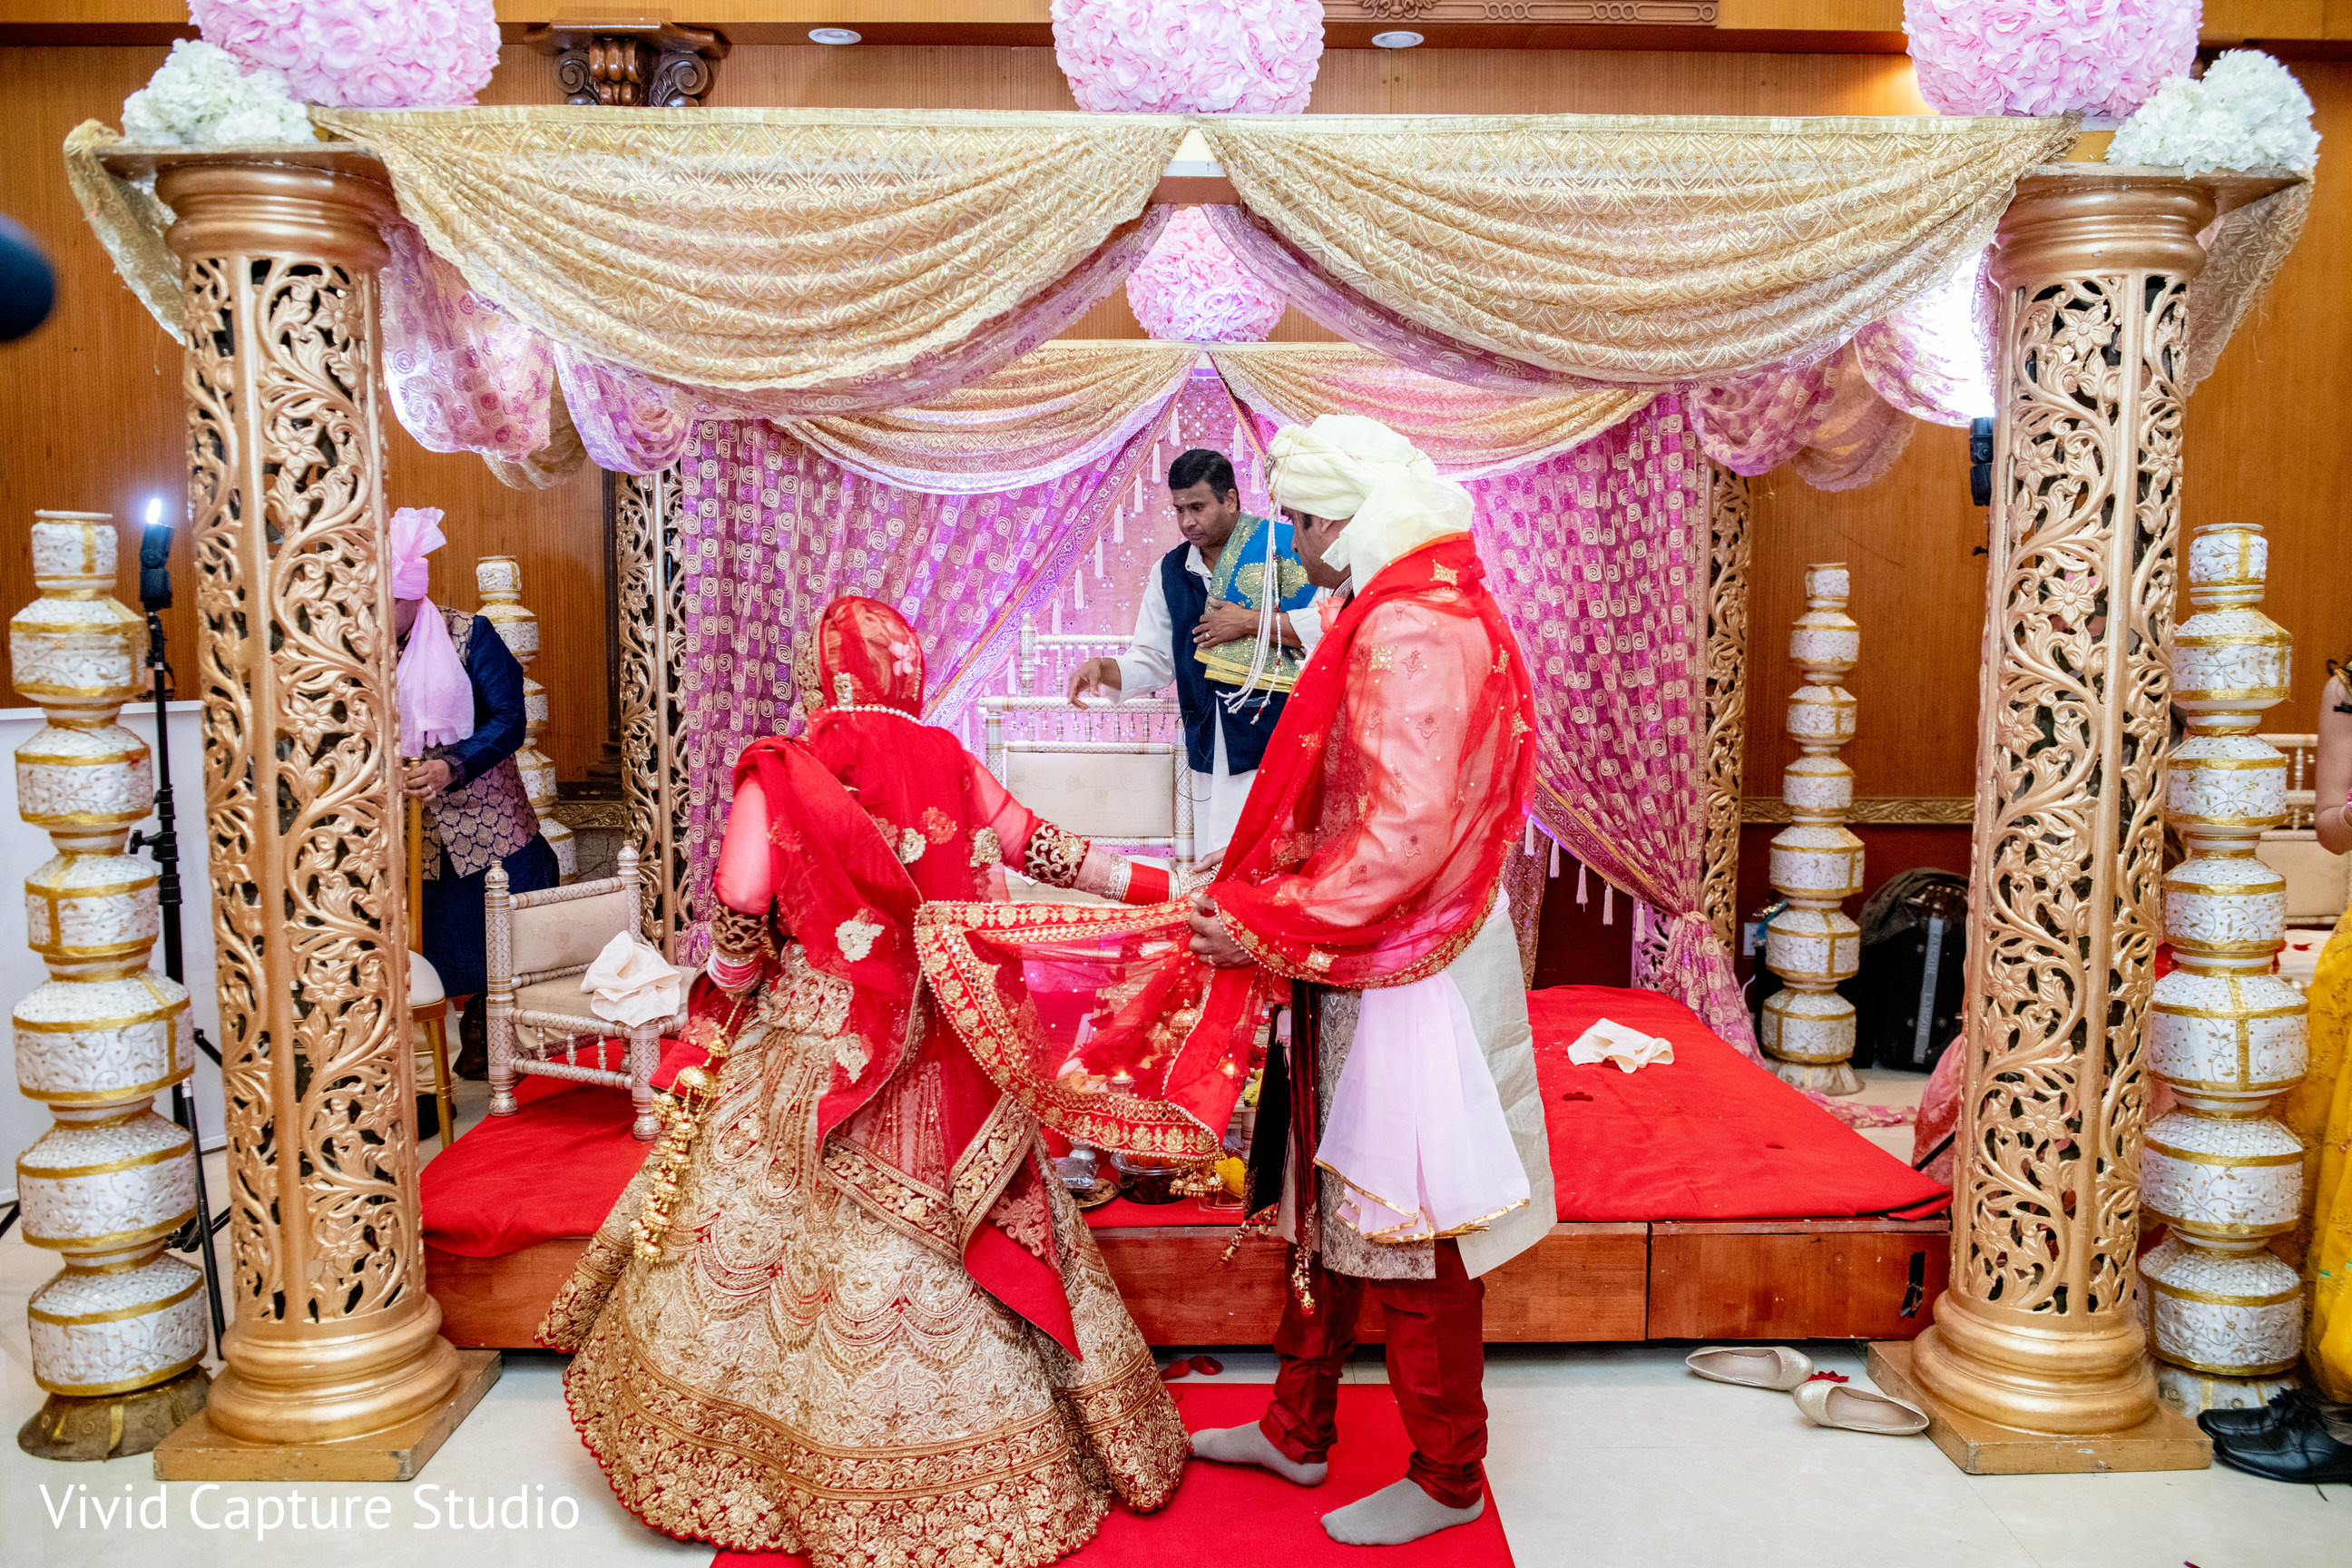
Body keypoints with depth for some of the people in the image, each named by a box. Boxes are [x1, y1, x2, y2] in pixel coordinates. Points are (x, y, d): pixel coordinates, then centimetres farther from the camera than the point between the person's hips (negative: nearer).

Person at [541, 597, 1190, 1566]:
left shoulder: (781, 774, -9)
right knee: (958, 1268, 12)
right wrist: (1160, 888, 19)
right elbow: (1046, 851, 7)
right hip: (943, 1067, 3)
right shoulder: (948, 764, 0)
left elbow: (738, 914, -11)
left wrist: (736, 993, 9)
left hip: (816, 1056, -3)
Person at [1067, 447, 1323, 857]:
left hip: (1279, 734, -5)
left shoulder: (1281, 544, -4)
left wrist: (1250, 622, -12)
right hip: (1211, 746, 6)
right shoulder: (1170, 571, 15)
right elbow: (1153, 660, 17)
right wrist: (1103, 669, -2)